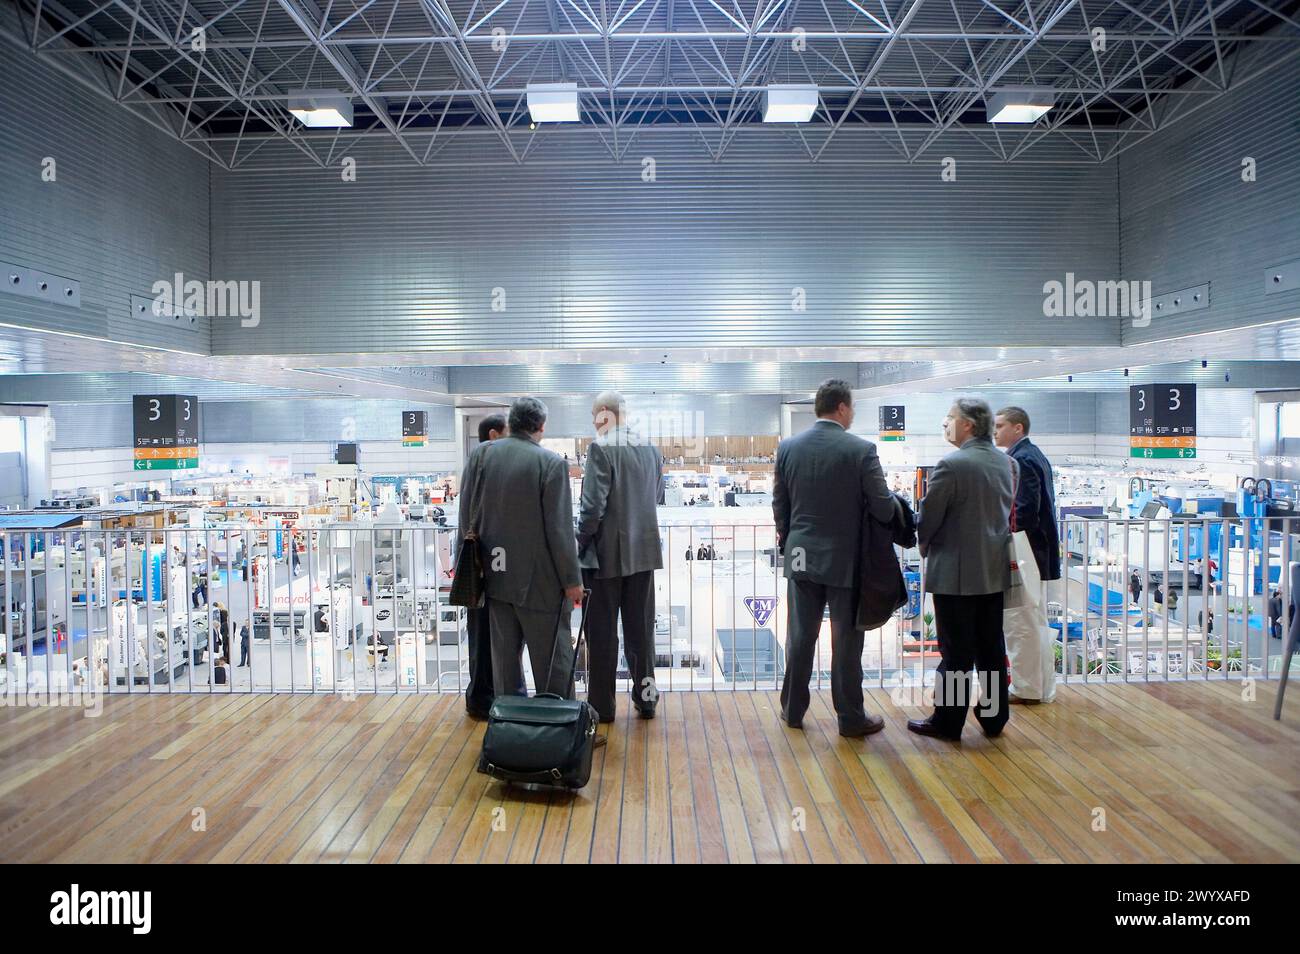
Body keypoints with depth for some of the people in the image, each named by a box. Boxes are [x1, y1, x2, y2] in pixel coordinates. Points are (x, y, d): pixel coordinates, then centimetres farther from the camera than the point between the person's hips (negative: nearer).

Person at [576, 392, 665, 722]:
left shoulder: (601, 448, -14)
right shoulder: (651, 449, 6)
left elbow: (593, 505, -17)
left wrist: (581, 546, -7)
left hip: (607, 552, -6)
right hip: (644, 551, 6)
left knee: (602, 632, 5)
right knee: (640, 629, 14)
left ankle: (602, 704, 13)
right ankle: (645, 698, 22)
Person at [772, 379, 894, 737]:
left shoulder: (788, 447, -1)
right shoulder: (861, 449, -13)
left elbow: (779, 502, 6)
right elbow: (883, 507, -12)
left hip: (801, 556, 4)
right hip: (845, 559, -4)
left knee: (801, 636, 13)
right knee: (846, 640, 6)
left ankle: (793, 709, 23)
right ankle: (851, 718, 17)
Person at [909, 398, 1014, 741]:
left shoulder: (951, 465, -18)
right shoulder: (1006, 463, 4)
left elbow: (929, 517, -12)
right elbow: (1008, 511, 12)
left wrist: (926, 548, 6)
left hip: (956, 573, -7)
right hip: (994, 571, 7)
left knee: (955, 652, 2)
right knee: (992, 649, 15)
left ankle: (947, 722, 13)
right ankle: (994, 716, 25)